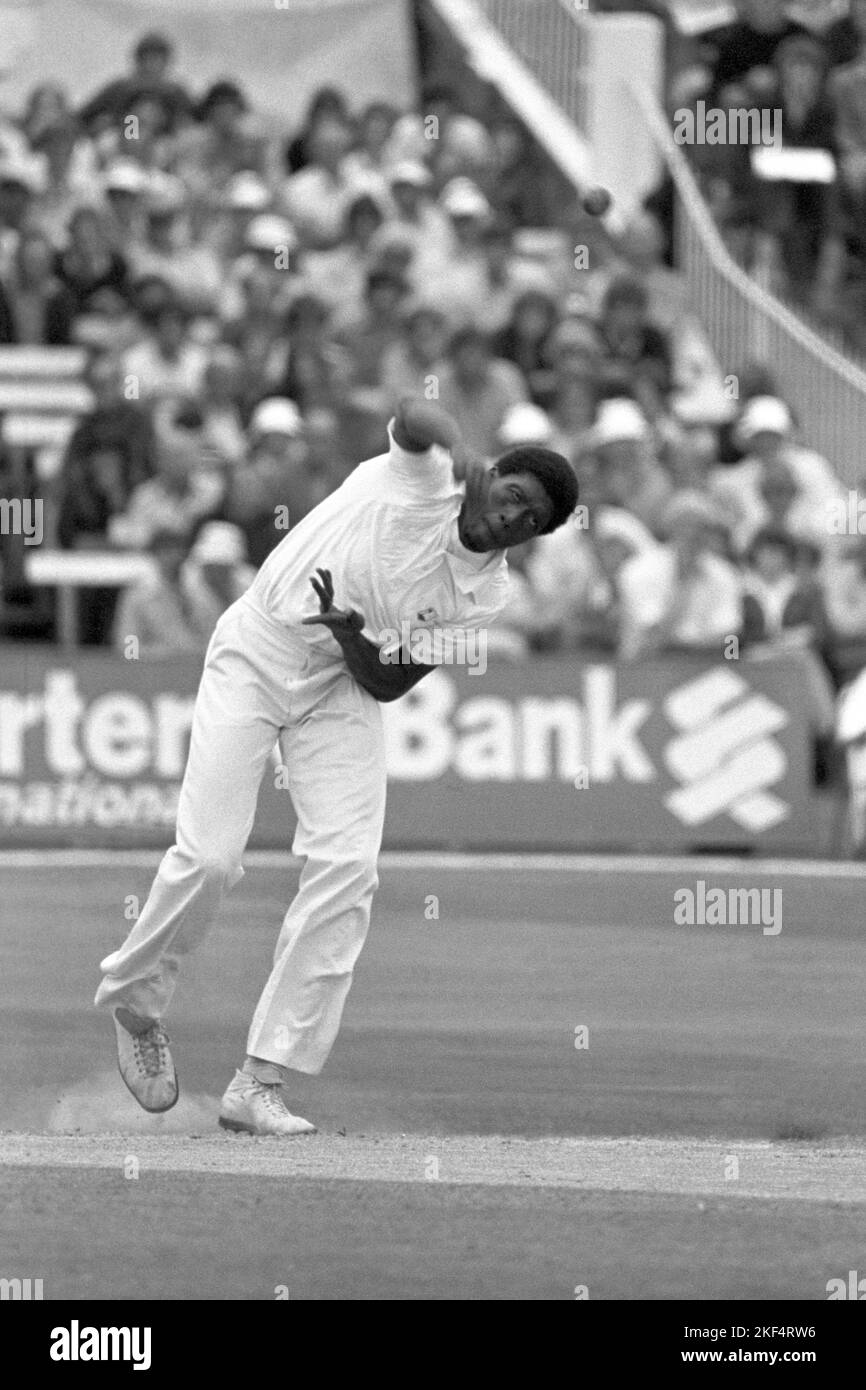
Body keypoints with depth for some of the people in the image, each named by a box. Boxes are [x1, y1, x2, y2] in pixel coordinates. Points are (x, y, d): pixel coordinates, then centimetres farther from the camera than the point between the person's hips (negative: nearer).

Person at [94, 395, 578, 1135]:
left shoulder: (487, 593, -3)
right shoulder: (422, 475, -15)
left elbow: (389, 685, -6)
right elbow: (414, 417, -37)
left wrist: (352, 637, -24)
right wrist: (461, 455, -53)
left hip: (346, 680, 4)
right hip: (257, 651, -4)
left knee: (347, 867, -12)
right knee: (209, 858, -13)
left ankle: (259, 1085, -8)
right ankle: (132, 999, 18)